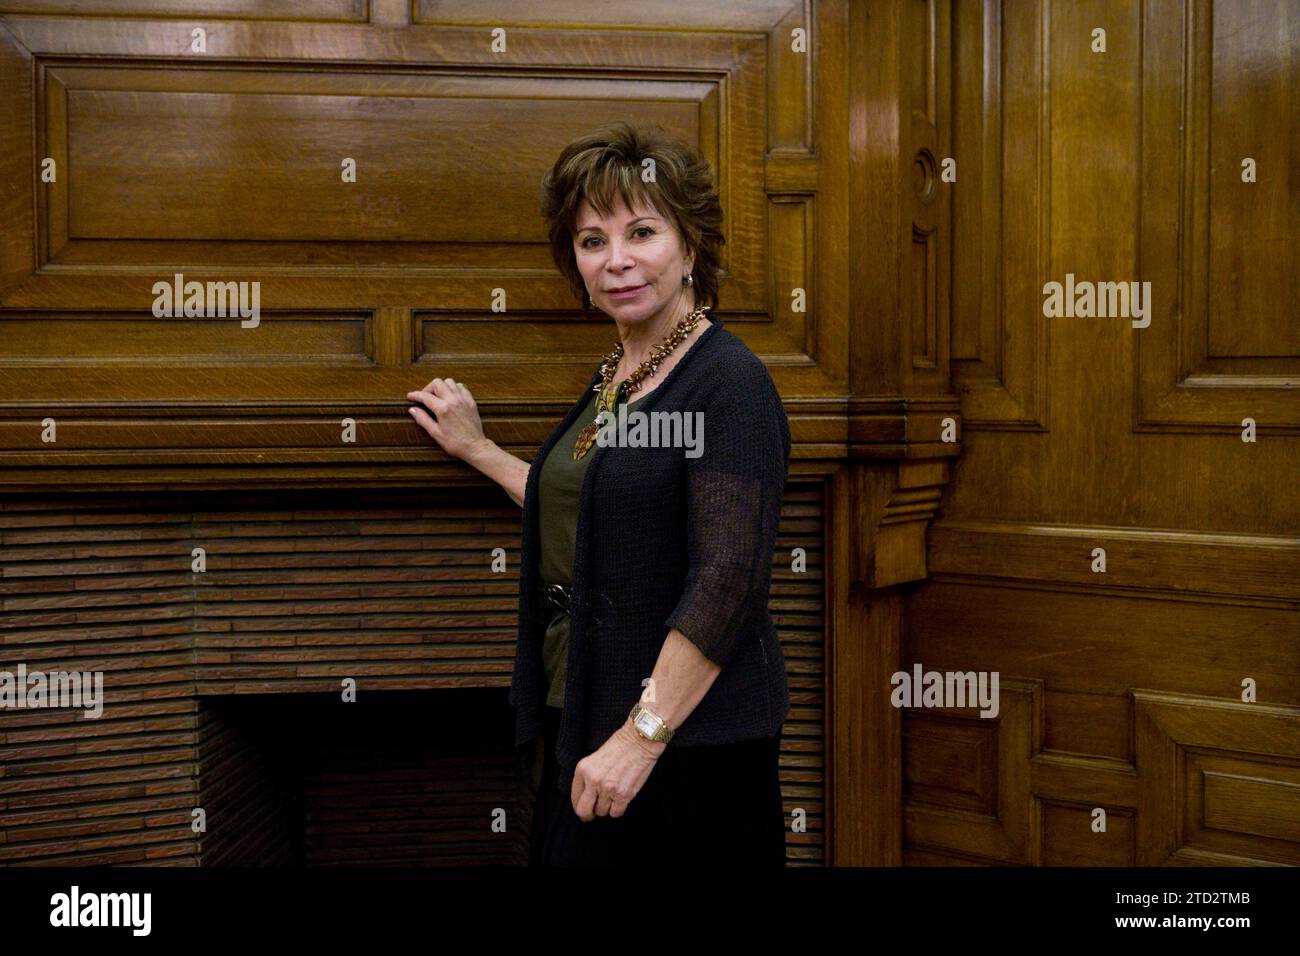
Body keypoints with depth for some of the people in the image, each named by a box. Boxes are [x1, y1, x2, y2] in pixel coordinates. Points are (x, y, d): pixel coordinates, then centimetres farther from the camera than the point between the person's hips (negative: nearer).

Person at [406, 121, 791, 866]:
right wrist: (478, 450, 25)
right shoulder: (617, 376, 11)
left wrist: (644, 735, -24)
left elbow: (726, 583, -22)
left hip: (685, 741, -8)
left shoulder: (730, 384, -16)